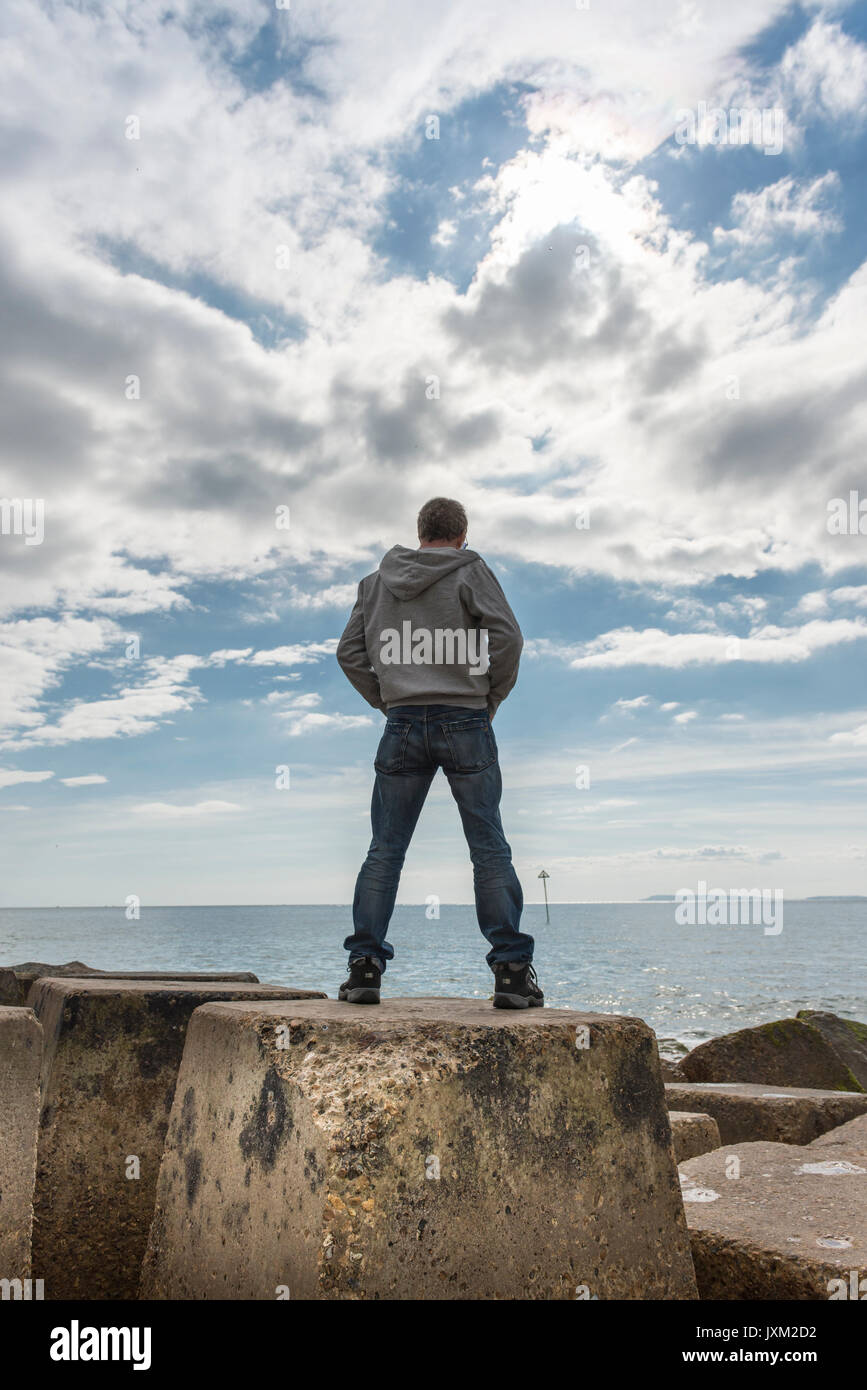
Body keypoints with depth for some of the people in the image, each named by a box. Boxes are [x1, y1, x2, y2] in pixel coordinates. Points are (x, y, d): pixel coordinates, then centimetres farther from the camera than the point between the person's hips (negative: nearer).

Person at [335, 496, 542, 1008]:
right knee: (490, 849, 2)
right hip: (465, 722, -2)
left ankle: (364, 964, 4)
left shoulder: (377, 581, 13)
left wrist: (384, 699, 13)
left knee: (385, 850, 7)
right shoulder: (471, 571, 2)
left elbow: (350, 651, 11)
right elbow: (507, 636, -8)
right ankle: (512, 969, 1)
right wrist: (491, 698, 3)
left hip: (403, 724, 3)